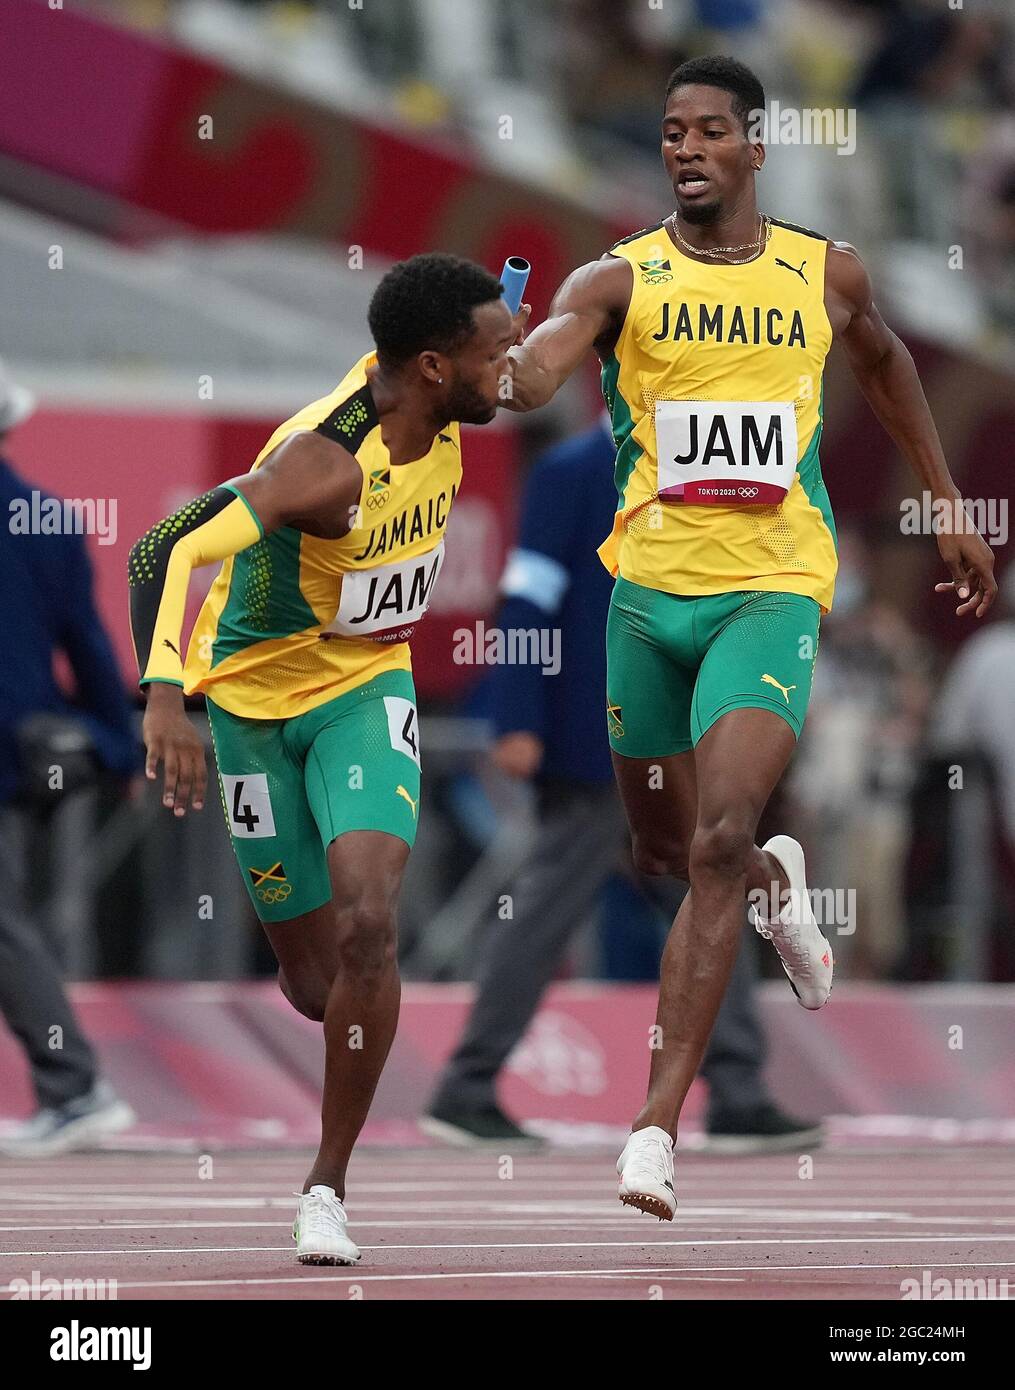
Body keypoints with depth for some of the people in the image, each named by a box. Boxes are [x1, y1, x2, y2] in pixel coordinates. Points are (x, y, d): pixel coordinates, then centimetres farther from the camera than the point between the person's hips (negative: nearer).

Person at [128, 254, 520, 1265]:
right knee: (314, 979, 5)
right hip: (255, 699, -4)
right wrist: (164, 692, -55)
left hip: (366, 692, 4)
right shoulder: (327, 463, -32)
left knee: (366, 926, -19)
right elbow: (167, 551, -40)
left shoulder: (432, 415, -10)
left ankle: (327, 1186, -8)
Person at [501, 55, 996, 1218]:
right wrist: (485, 370, -46)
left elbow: (883, 360, 26)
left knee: (720, 841, -18)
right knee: (664, 850, 14)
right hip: (651, 587, 1)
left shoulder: (824, 275, 4)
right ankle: (777, 884, 52)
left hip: (772, 588, -1)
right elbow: (526, 372, -22)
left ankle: (657, 1126, -19)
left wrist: (947, 506, 28)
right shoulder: (622, 281, -3)